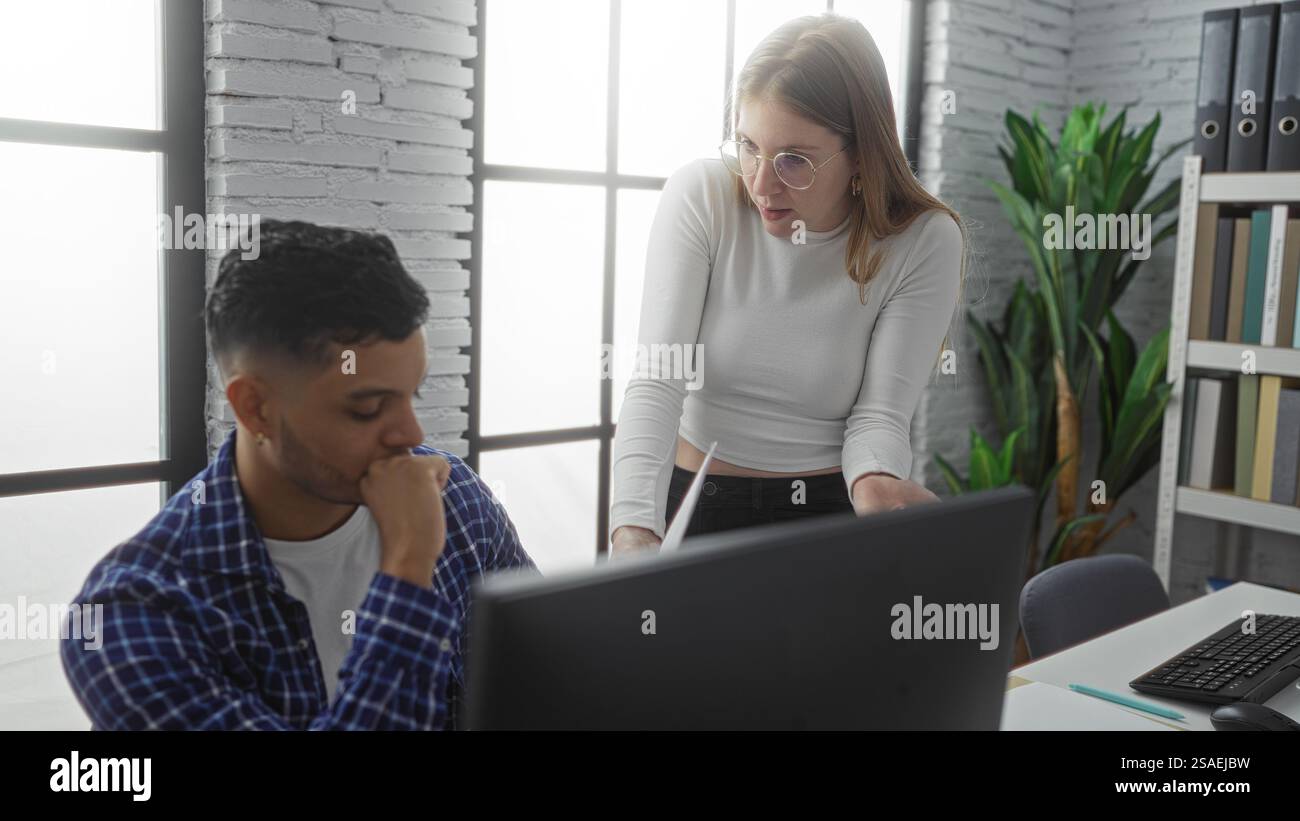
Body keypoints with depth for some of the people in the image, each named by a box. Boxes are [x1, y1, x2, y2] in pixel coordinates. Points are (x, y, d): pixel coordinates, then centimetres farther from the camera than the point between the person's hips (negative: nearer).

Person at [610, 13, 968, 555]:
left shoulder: (924, 243, -10)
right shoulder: (700, 196, -10)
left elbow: (880, 413, -9)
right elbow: (657, 381, -16)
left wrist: (875, 483, -33)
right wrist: (633, 526, -31)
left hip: (835, 510, 1)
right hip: (692, 497, -1)